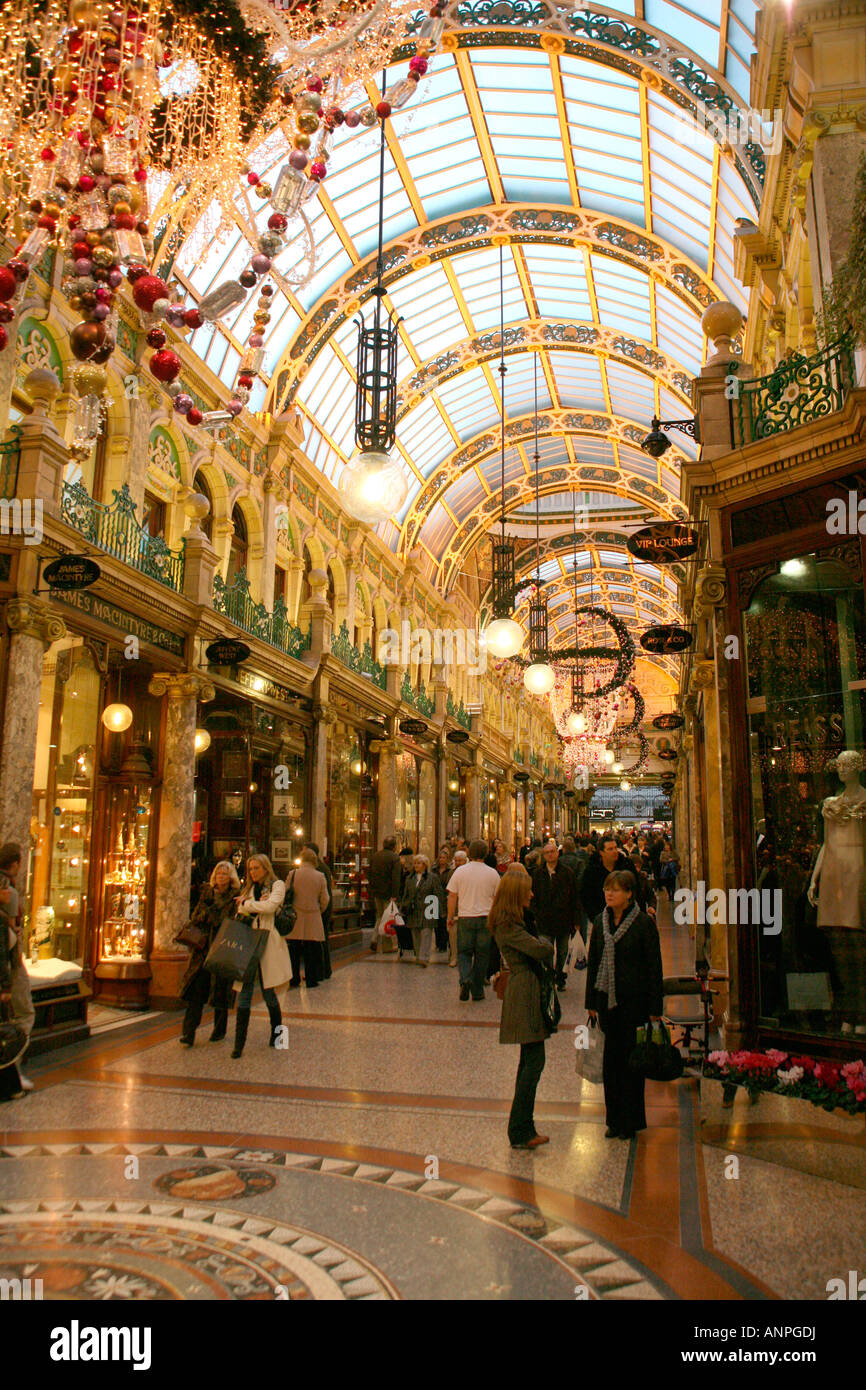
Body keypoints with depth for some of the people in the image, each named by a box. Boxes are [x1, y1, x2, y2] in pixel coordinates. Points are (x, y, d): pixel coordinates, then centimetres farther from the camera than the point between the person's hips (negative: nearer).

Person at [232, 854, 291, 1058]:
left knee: (268, 992, 3)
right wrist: (257, 904, -11)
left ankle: (277, 1034, 24)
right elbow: (240, 911, 6)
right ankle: (239, 1043, -2)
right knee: (244, 992, -3)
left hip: (268, 943, -4)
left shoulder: (277, 885, 4)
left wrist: (247, 904, -1)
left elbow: (270, 905, -14)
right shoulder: (249, 889, 21)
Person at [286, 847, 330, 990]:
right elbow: (325, 899, 0)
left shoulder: (293, 874, -4)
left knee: (294, 950, 10)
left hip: (295, 918, 1)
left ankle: (293, 980, 15)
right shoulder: (320, 876, -4)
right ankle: (311, 980, 10)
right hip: (313, 919, -1)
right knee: (312, 950, 7)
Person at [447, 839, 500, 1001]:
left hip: (465, 918, 0)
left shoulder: (460, 871, -3)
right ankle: (477, 991, 14)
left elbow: (452, 897, 0)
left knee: (464, 952, 11)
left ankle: (465, 978, -15)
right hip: (485, 918, 1)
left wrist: (450, 917, 10)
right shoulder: (492, 873, 0)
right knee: (482, 954, 10)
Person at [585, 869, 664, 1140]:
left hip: (634, 1000, -4)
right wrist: (591, 1001, 10)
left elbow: (654, 966, -7)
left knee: (630, 1058, 2)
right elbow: (593, 962, 12)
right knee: (611, 1057, 9)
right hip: (607, 998, 5)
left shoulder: (644, 923, -8)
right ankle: (614, 1119, 21)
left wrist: (654, 1008, -8)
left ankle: (630, 1121, 16)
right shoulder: (601, 922, 7)